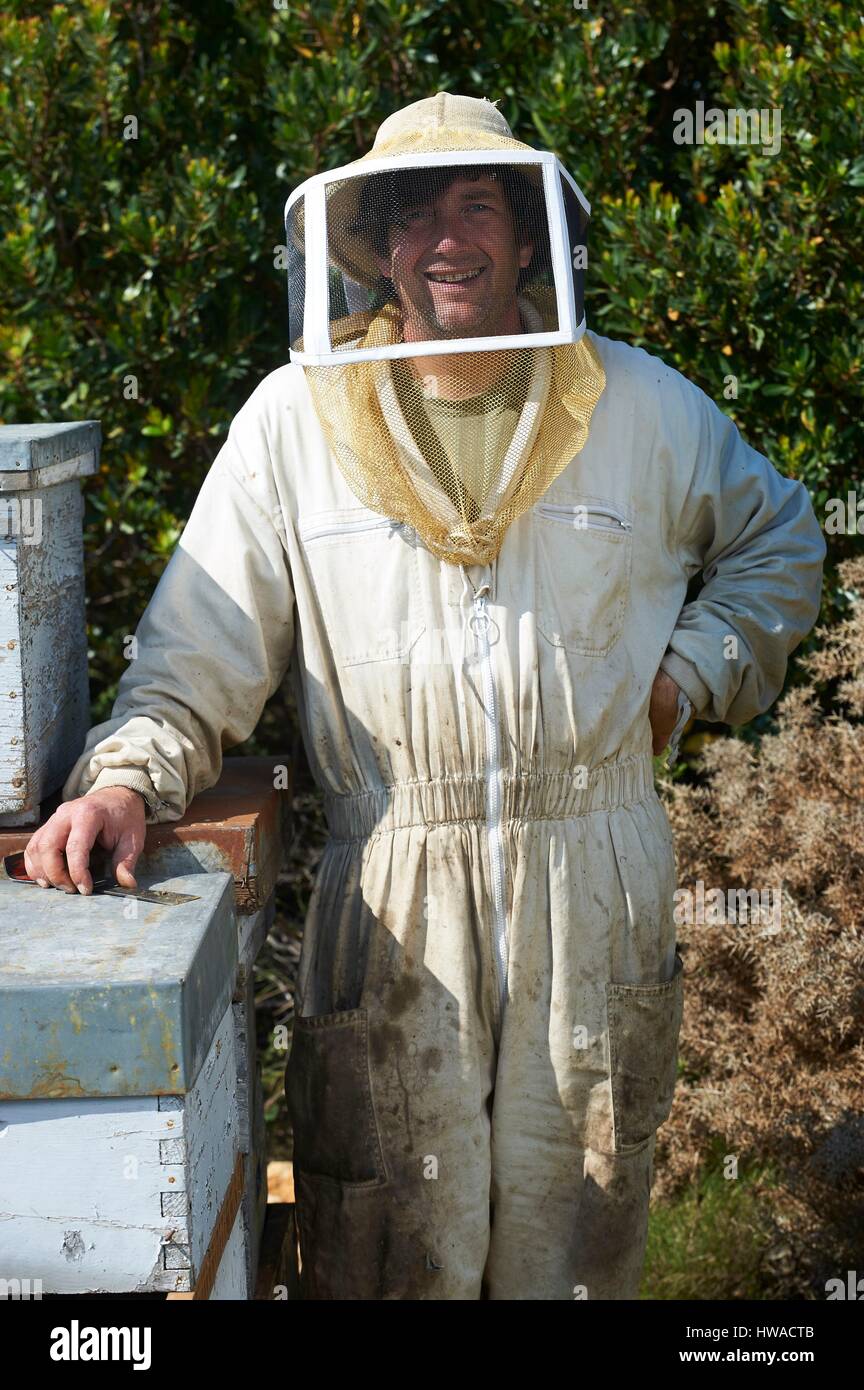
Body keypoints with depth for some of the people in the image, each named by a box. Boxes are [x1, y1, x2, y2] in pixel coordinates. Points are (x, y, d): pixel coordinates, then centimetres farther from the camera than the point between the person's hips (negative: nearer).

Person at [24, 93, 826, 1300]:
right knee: (394, 1254, 4)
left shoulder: (643, 408, 3)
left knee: (573, 1244, 13)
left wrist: (691, 675, 5)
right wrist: (130, 777, -16)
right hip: (387, 890, -1)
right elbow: (202, 650, 1)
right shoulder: (294, 419, -1)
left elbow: (781, 540, 19)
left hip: (597, 883, 2)